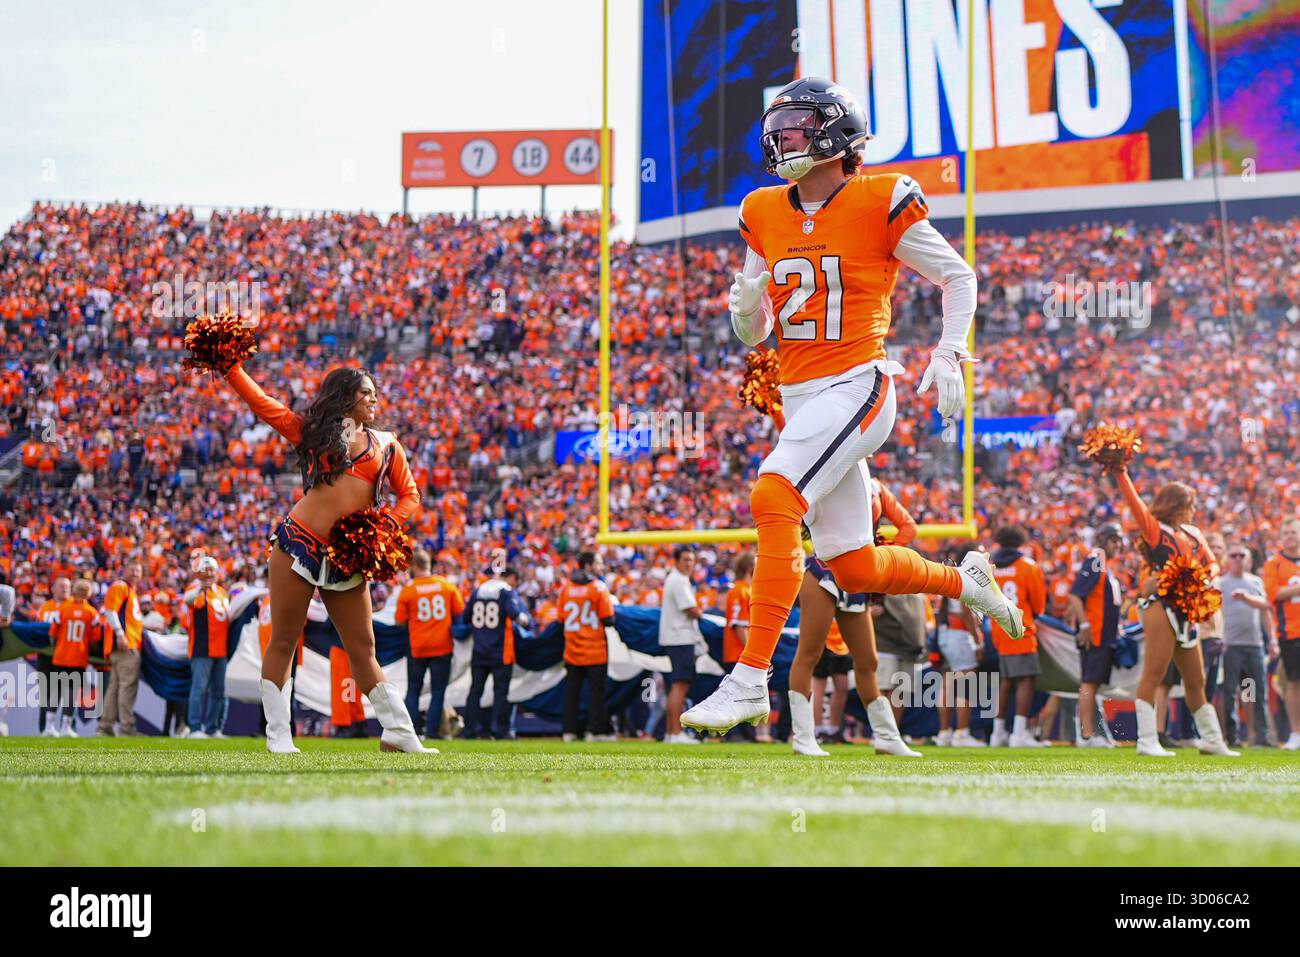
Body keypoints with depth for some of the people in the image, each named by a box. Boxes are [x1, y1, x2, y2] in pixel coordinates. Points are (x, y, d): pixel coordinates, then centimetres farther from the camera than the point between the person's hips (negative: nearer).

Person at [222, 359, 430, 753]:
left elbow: (409, 495, 13)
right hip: (299, 543, -2)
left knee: (363, 649, 3)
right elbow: (260, 402, 8)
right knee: (283, 642, 1)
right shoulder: (312, 430, 9)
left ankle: (399, 732, 6)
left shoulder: (386, 444, 14)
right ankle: (278, 736, 6)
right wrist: (230, 367, -1)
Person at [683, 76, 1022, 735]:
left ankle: (750, 680, -28)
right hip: (799, 400, 7)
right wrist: (747, 304, -7)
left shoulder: (880, 204, -6)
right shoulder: (765, 215, 10)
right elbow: (753, 333, 15)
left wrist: (949, 357, -5)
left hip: (855, 386, -7)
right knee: (854, 569, 10)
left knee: (773, 499, -27)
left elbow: (957, 277, 5)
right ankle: (966, 581, 38)